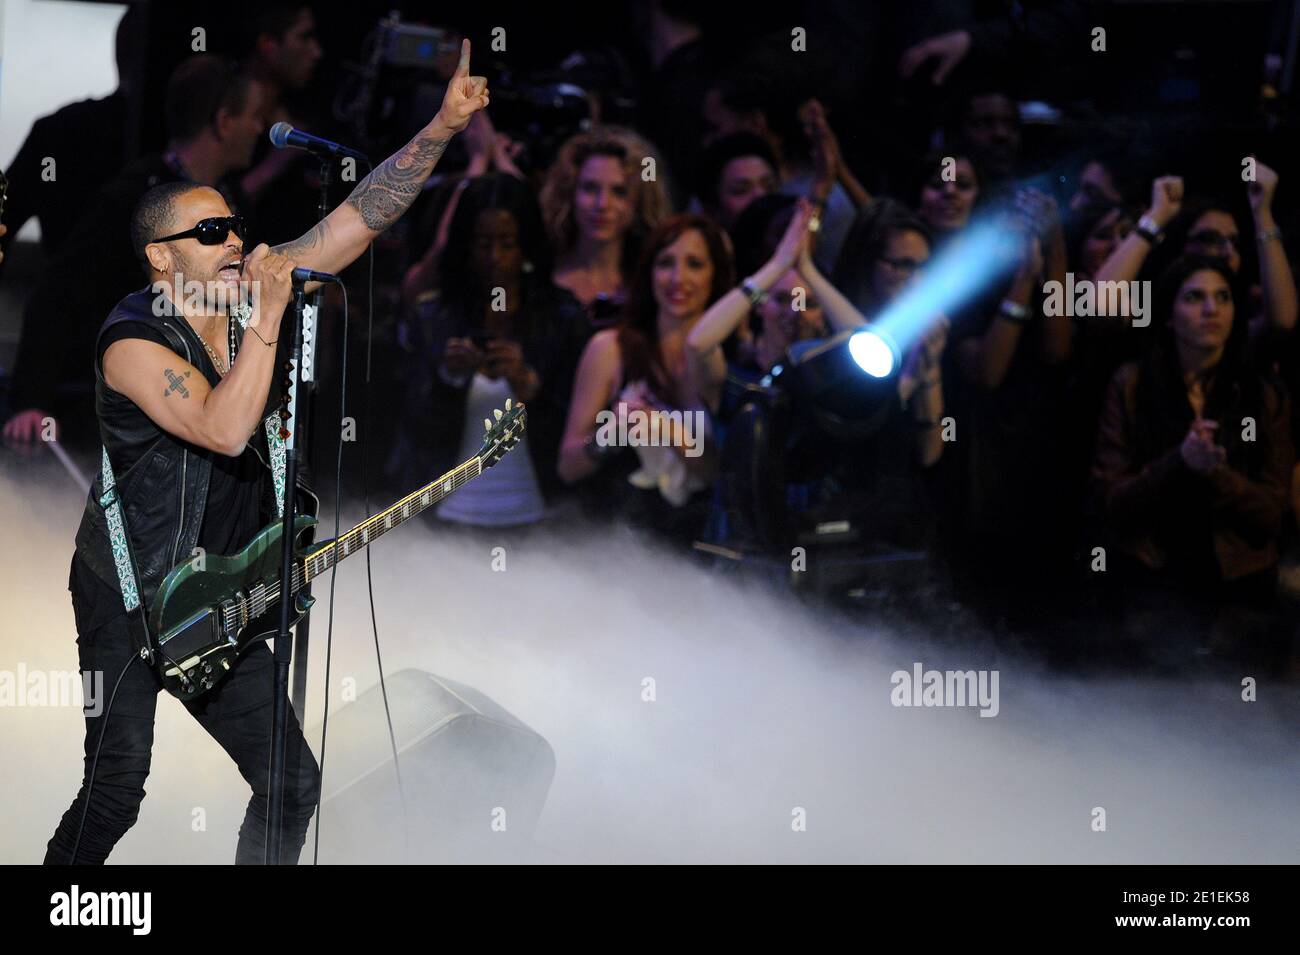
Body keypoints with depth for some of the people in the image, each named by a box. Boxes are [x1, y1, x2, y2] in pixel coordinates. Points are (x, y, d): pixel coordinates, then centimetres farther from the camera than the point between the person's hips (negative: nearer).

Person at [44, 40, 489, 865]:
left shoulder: (244, 294, 1)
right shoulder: (133, 339, -19)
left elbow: (363, 216, -3)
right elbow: (224, 428, -33)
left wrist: (443, 129, -13)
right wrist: (269, 315, -31)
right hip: (125, 602, -7)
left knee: (294, 781, 3)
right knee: (117, 792, -11)